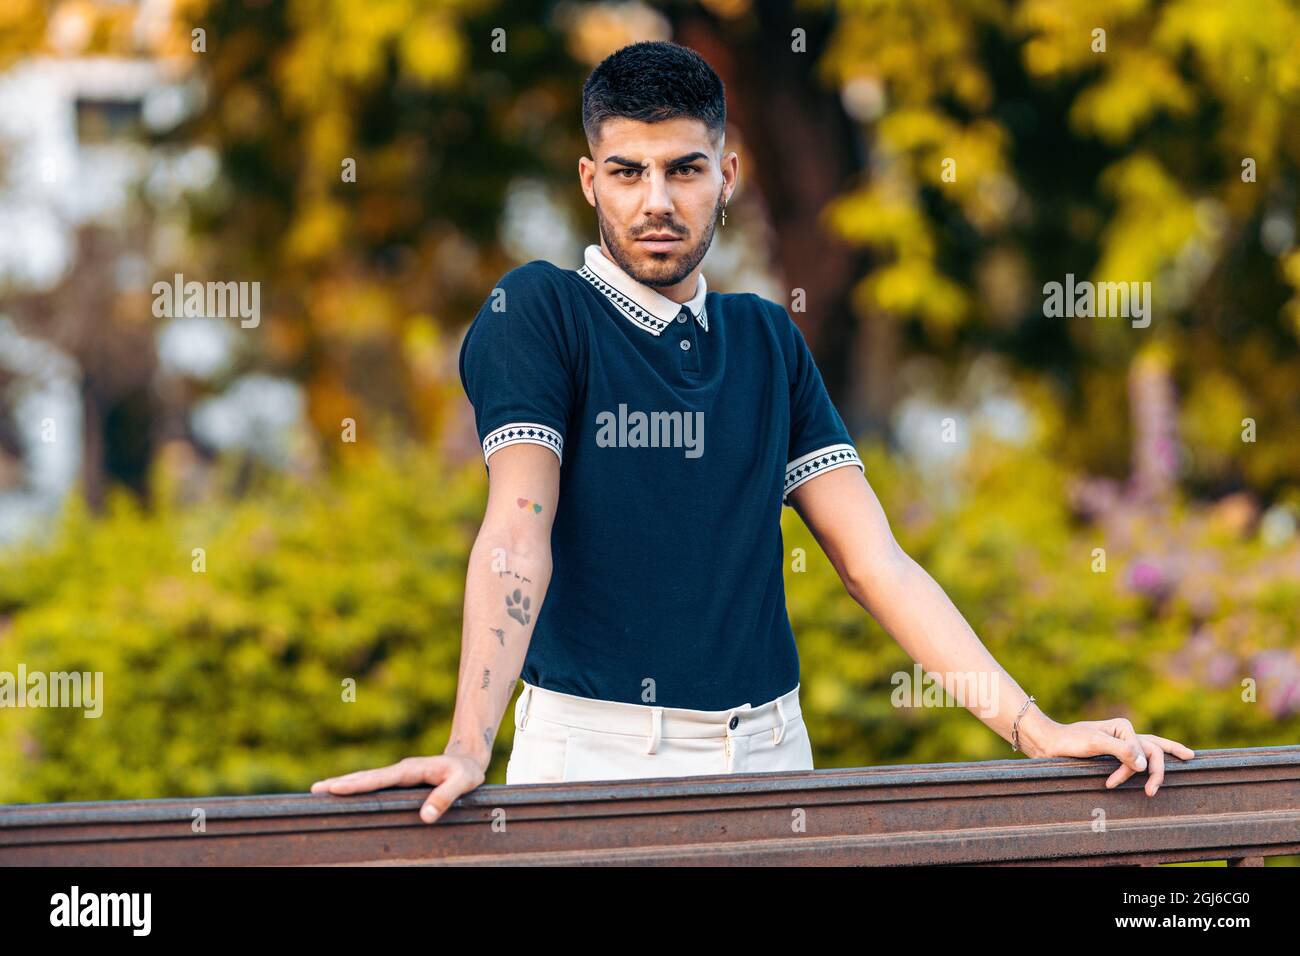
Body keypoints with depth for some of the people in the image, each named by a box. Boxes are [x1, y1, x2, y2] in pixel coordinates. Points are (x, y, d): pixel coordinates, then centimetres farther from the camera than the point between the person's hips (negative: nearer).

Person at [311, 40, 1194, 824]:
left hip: (766, 746, 4)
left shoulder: (767, 341, 14)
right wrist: (469, 749, -27)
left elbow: (875, 560, 8)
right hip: (595, 745, -4)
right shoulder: (539, 311, 0)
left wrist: (1030, 727, -4)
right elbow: (517, 535, -13)